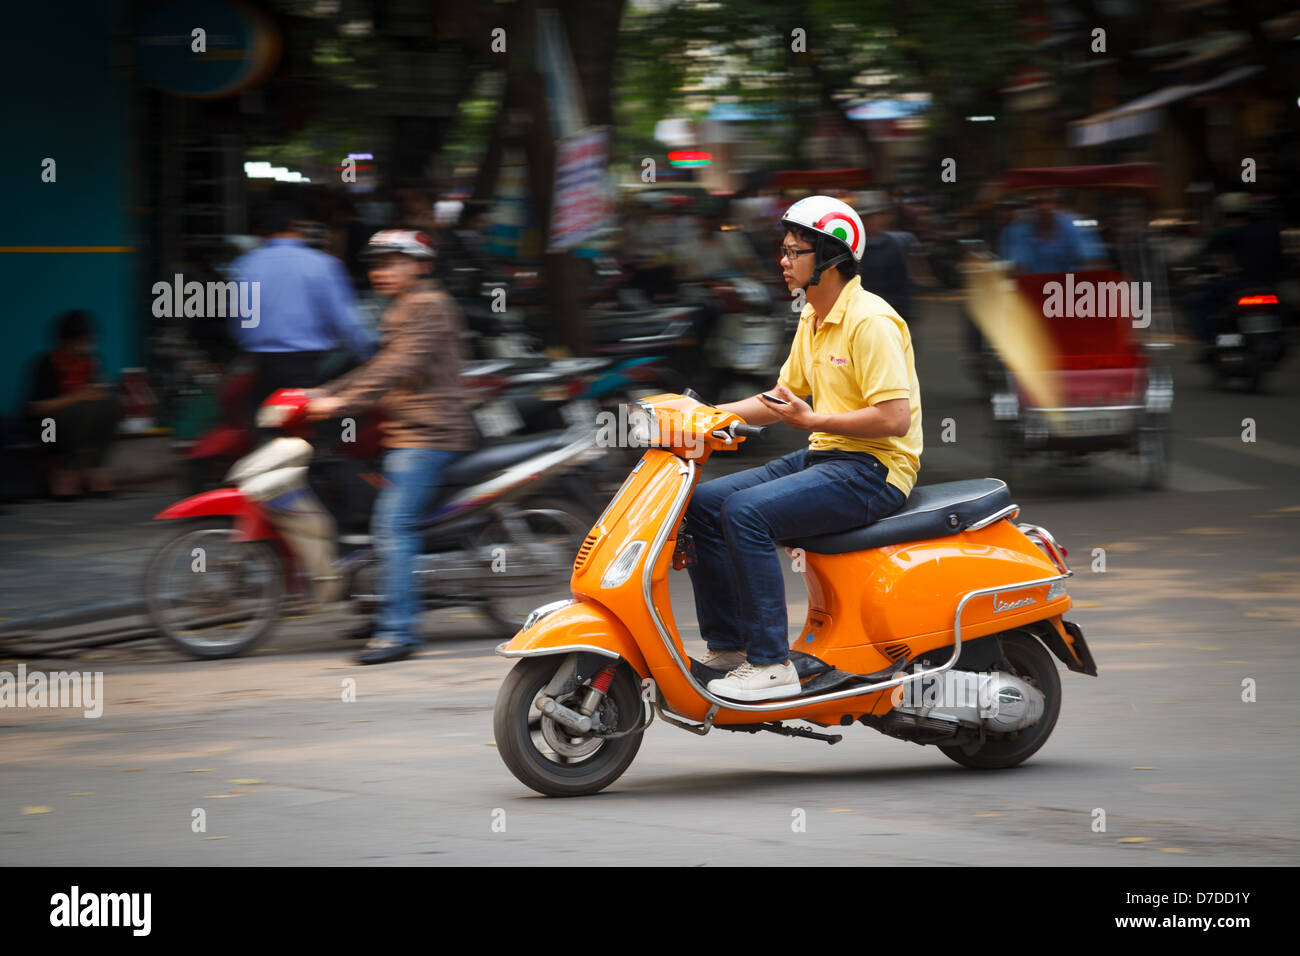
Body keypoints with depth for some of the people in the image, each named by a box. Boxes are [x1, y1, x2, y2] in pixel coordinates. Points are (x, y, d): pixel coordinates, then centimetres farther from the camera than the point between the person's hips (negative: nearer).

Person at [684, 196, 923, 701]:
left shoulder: (870, 321, -16)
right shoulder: (813, 320, 14)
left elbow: (895, 418, -22)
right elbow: (784, 397, 24)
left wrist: (813, 421, -21)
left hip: (872, 469, -10)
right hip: (822, 458, 10)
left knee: (746, 512, -27)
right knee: (702, 503, 1)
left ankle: (771, 664, -24)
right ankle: (727, 646, 4)